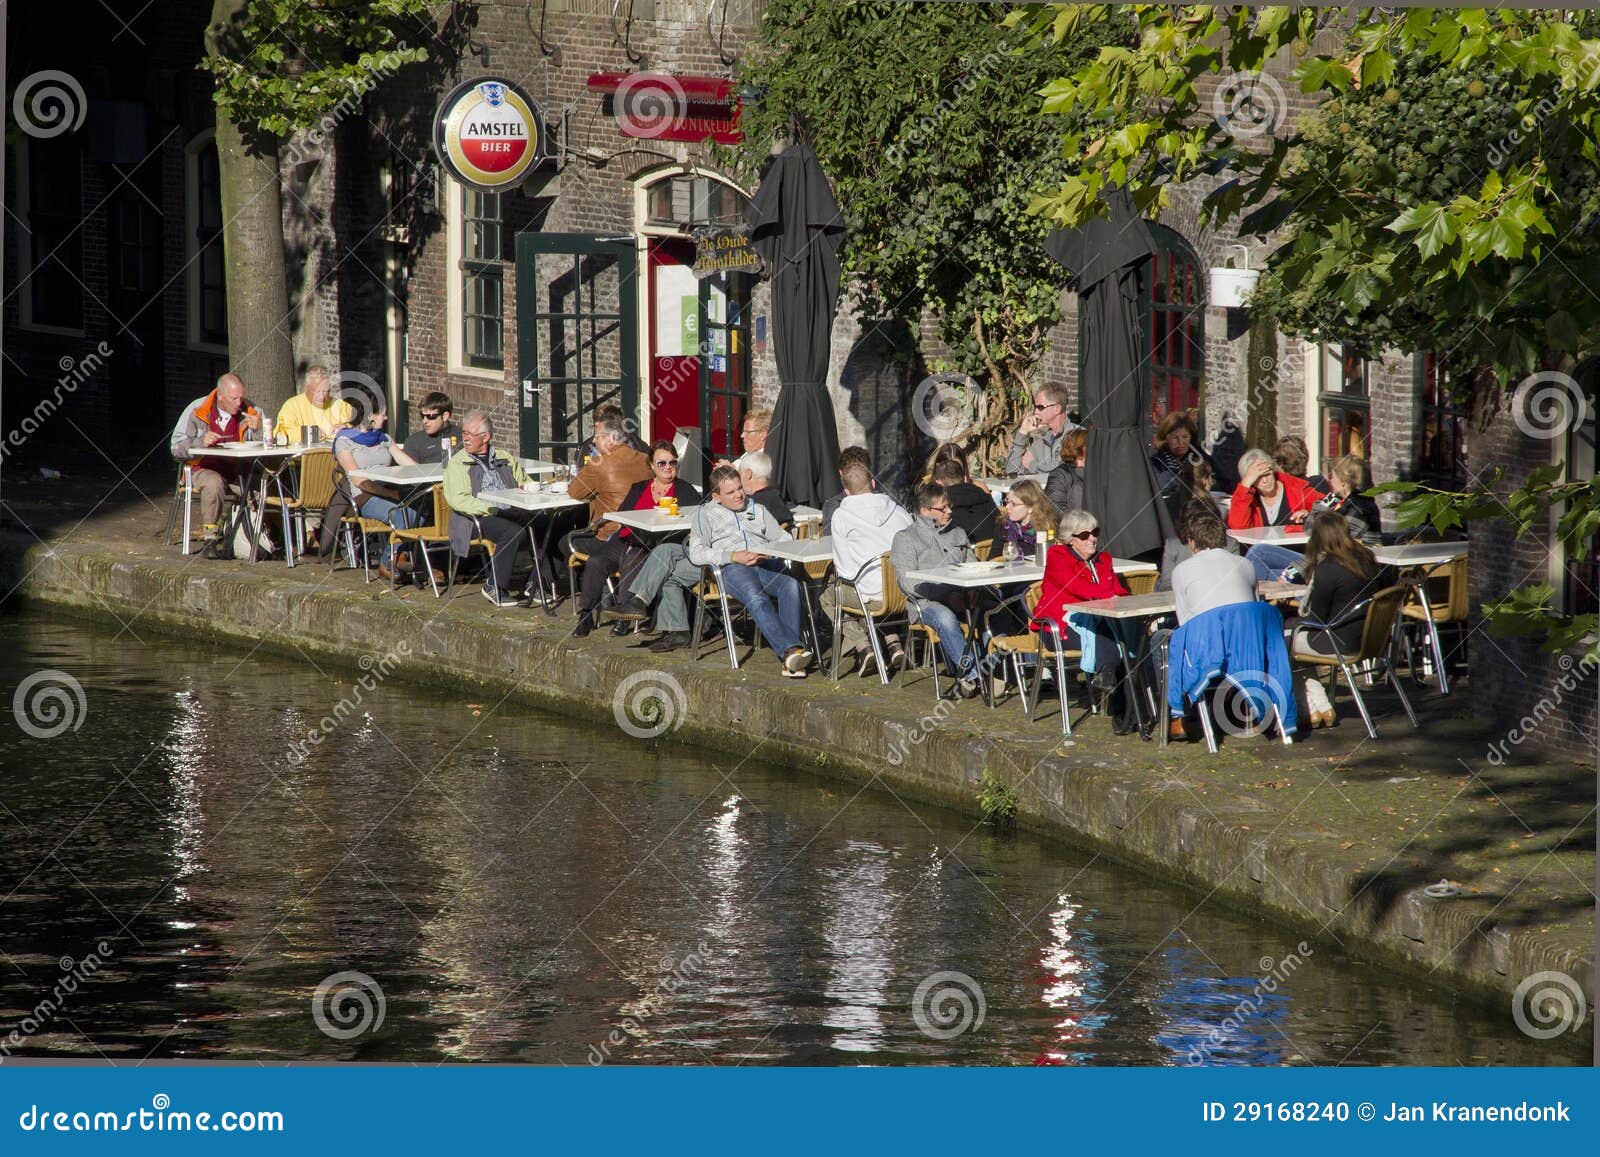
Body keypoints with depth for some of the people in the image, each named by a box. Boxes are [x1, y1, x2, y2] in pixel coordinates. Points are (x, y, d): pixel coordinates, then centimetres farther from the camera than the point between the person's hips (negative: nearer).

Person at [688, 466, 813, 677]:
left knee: (791, 586, -34)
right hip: (733, 569, -3)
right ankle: (790, 649, -53)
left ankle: (789, 659, -45)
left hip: (767, 564, 3)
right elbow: (696, 554, 6)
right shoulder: (706, 513, 21)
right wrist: (734, 556, -6)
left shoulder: (758, 510, 32)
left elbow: (784, 538, 23)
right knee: (756, 597, -38)